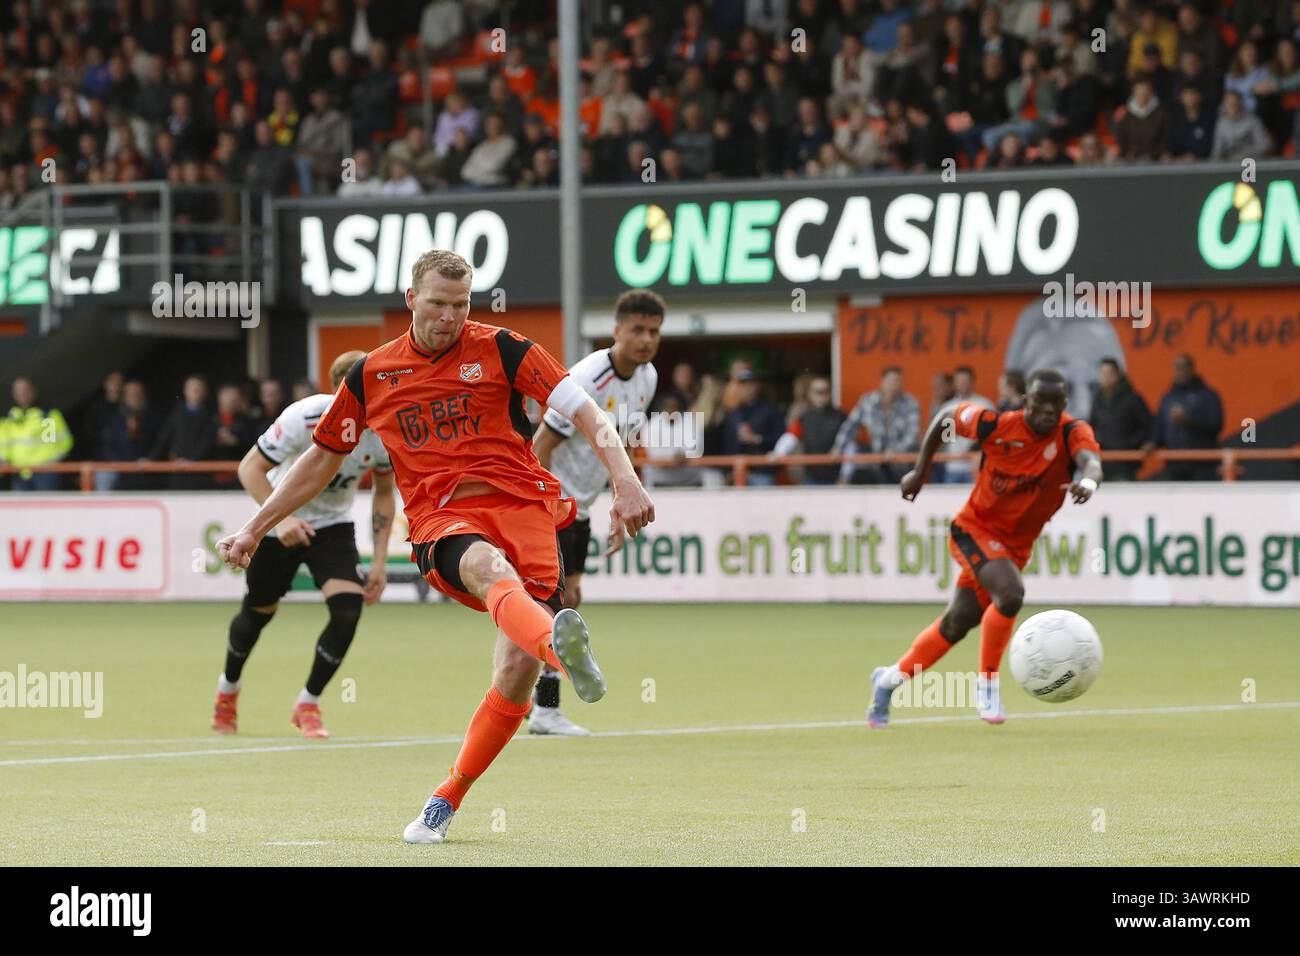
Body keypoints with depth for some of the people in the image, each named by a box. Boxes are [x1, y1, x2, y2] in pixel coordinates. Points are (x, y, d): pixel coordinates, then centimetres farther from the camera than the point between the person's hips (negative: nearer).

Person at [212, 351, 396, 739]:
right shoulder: (304, 418, -30)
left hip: (333, 524, 2)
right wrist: (281, 518, -35)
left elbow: (384, 492, 0)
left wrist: (379, 560, -3)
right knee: (259, 612, 12)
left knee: (348, 609, -20)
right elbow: (250, 468, -22)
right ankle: (228, 689, 43)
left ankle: (308, 705, -2)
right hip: (281, 523, -2)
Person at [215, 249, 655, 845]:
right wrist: (254, 529, 31)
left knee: (519, 668, -16)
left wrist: (625, 482, -11)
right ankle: (559, 643, -74)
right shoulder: (371, 375, 16)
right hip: (439, 522, 0)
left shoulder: (500, 350, 8)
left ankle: (447, 800, 3)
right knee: (491, 567, -39)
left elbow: (587, 416, 4)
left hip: (518, 503, 0)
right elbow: (323, 458, 29)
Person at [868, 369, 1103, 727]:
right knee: (1010, 592, -29)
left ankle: (890, 679, 32)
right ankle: (987, 681, -10)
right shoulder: (997, 424, -17)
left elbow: (1091, 462, -39)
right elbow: (944, 421, 1)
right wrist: (920, 472, 4)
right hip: (975, 528, -3)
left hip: (1015, 545, 4)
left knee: (958, 623, 11)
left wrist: (1087, 481, -62)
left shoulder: (1072, 433, -17)